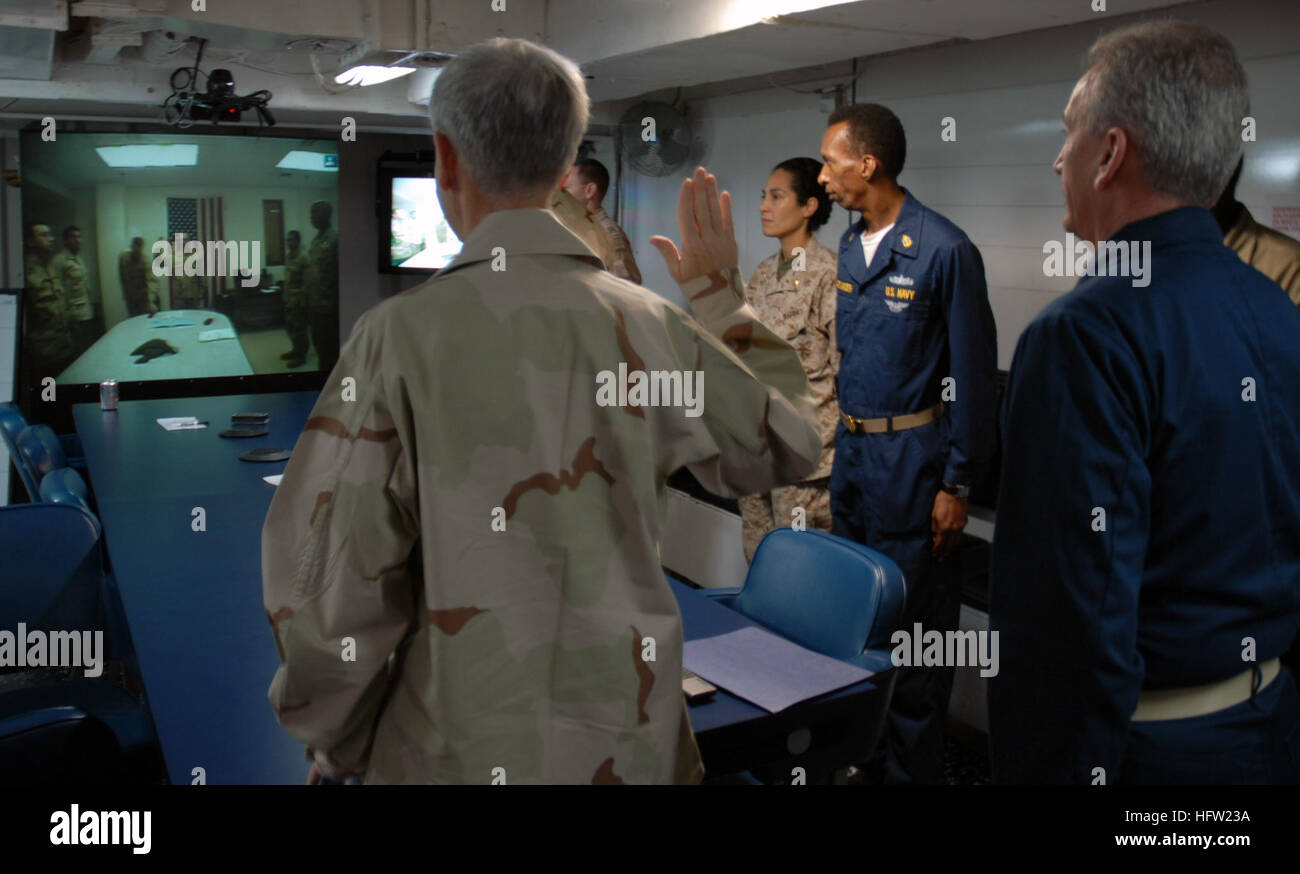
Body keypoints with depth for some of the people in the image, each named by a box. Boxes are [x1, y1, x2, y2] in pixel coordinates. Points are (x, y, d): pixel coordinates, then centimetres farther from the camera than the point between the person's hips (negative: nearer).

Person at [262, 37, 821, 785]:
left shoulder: (402, 333, -17)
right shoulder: (652, 326, -7)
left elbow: (331, 576, -14)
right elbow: (789, 446, 9)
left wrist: (339, 747, 3)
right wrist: (722, 294, 18)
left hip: (458, 747, -3)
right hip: (631, 744, 3)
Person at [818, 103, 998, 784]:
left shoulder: (943, 250, -14)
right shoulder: (850, 247, 10)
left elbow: (974, 375, -12)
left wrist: (958, 483, -13)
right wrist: (843, 436, 15)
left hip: (911, 454, -8)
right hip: (852, 448, 8)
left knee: (913, 624, 2)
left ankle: (912, 767, 19)